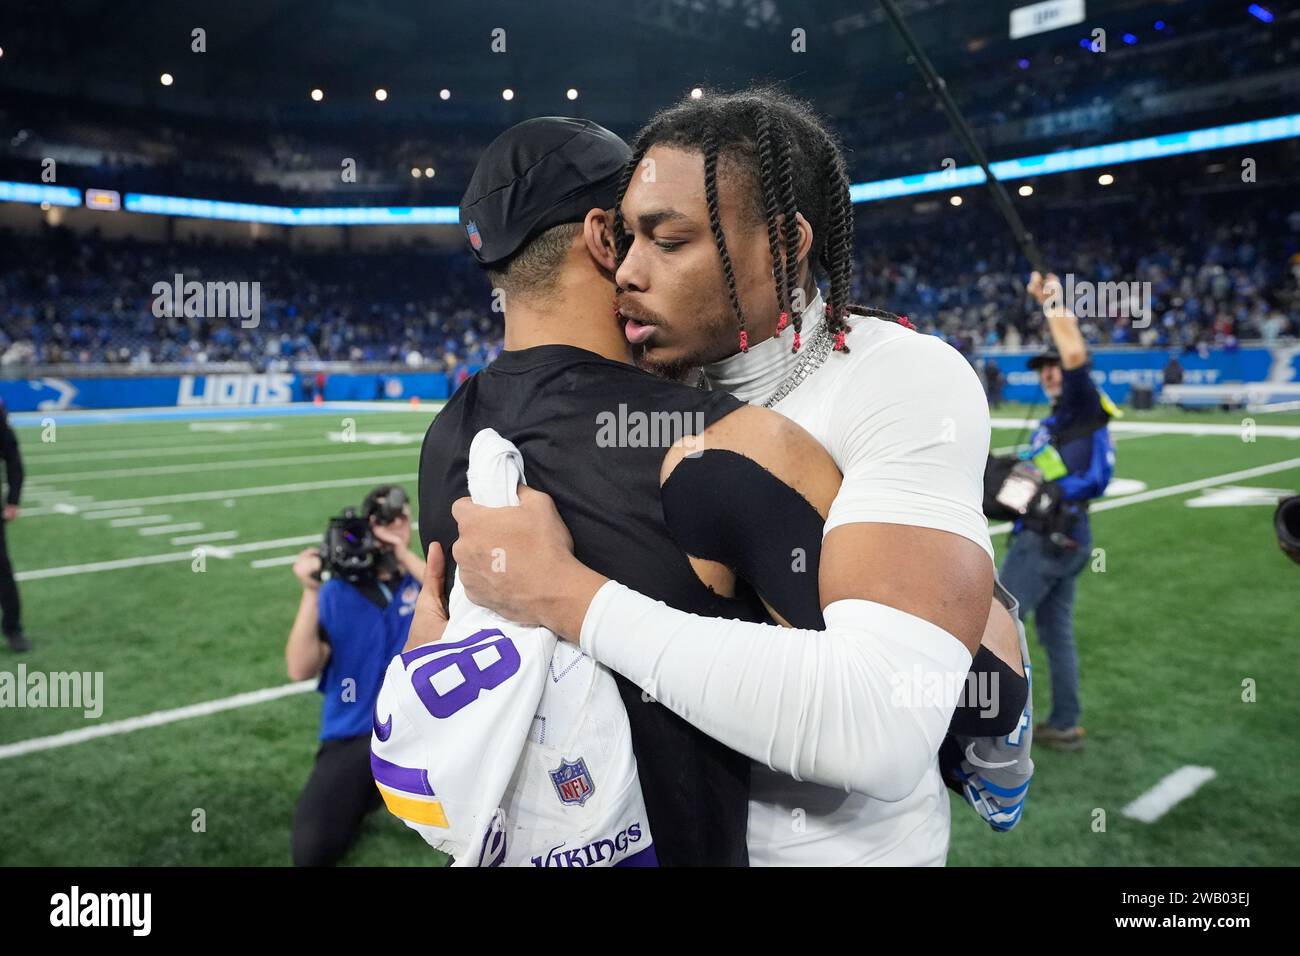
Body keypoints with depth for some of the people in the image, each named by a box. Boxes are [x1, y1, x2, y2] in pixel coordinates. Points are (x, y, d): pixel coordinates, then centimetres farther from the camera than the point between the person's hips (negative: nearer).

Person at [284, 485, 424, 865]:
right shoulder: (335, 593, 2)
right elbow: (301, 671, -8)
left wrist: (408, 559, -24)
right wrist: (311, 592, -17)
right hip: (352, 737, 1)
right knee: (310, 852, -17)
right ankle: (366, 793, 17)